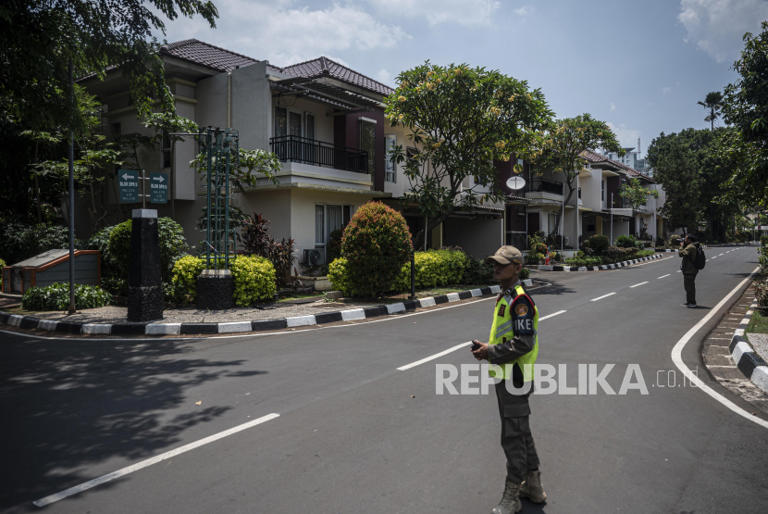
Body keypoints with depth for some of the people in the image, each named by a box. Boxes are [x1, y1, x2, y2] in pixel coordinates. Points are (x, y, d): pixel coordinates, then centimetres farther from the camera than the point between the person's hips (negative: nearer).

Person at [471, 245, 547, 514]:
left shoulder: (520, 300, -20)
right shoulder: (504, 297, 12)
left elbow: (524, 342, -25)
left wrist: (491, 352, -18)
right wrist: (486, 347, 5)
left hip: (514, 376, -10)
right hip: (506, 375, 10)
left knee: (513, 436, 2)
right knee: (521, 431, 20)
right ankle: (533, 487, 36)